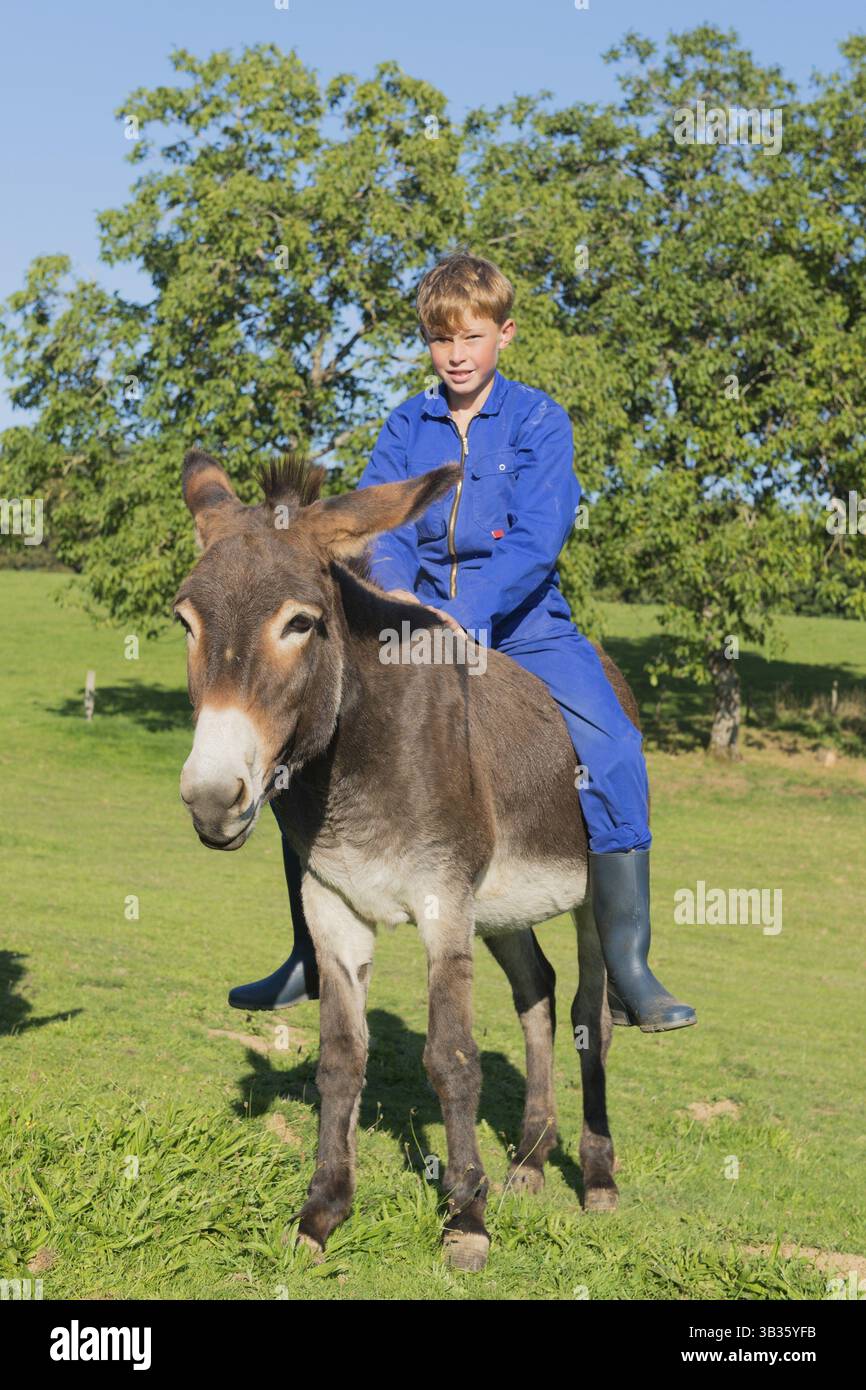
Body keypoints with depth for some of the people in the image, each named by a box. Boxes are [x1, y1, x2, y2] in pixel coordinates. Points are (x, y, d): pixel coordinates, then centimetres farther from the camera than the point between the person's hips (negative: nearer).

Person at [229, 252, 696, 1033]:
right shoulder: (407, 426, 9)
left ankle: (629, 973, -17)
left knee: (610, 750, -26)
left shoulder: (539, 421, -1)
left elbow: (538, 537, -13)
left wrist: (468, 617, -28)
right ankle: (311, 960, 8)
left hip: (521, 626, -3)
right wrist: (395, 592, -26)